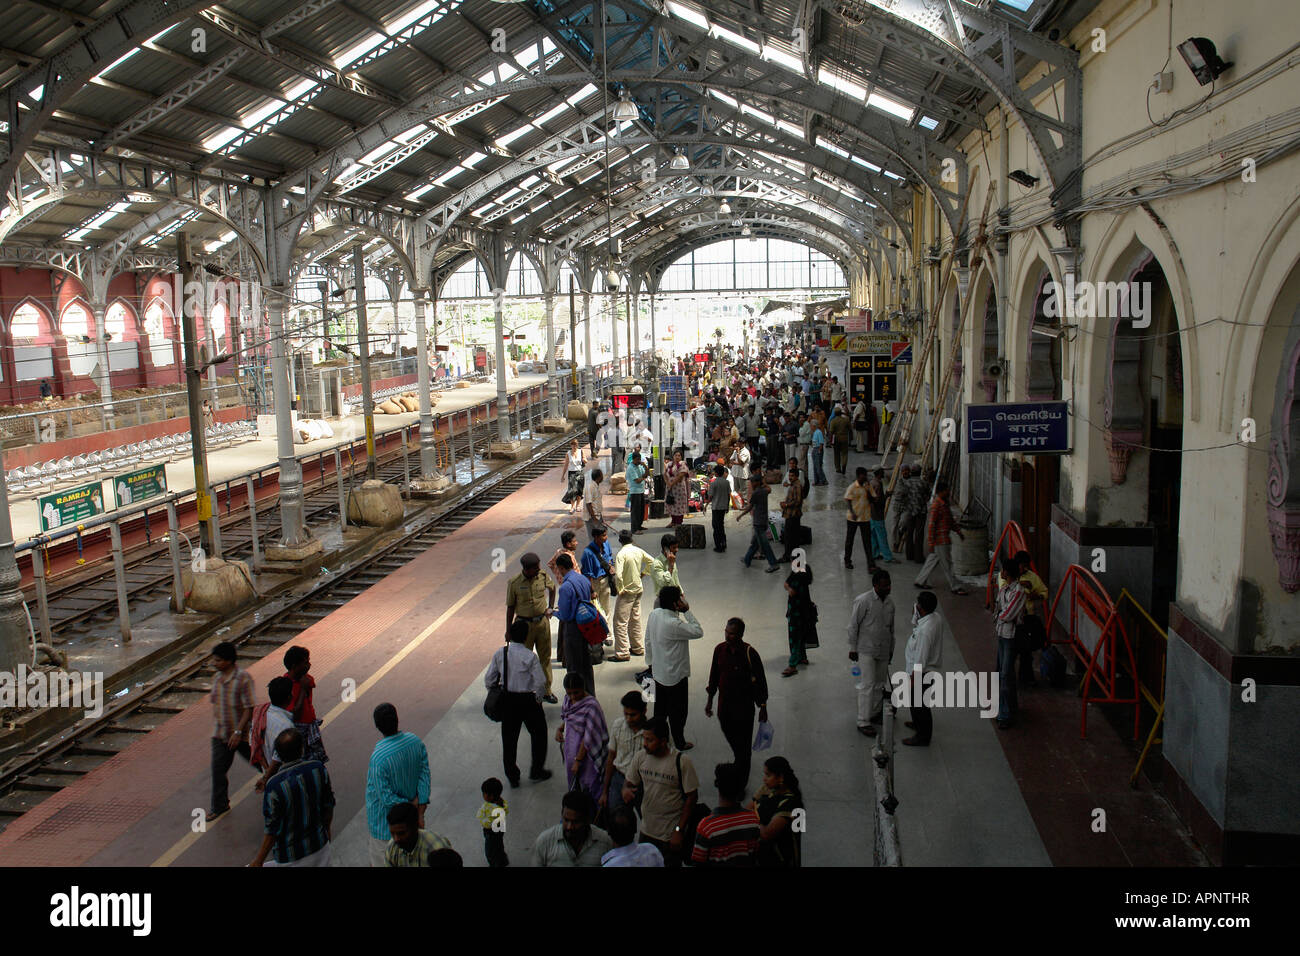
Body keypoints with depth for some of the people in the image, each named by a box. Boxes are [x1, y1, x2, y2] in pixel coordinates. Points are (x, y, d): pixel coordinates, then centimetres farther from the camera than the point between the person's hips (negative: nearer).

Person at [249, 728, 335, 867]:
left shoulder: (274, 785, -25)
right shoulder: (318, 768, -14)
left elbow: (272, 831, -17)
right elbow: (328, 805, 1)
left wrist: (258, 861, -1)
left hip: (291, 858, -4)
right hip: (320, 846, 4)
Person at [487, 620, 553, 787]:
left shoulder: (499, 654, -6)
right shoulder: (530, 656, -18)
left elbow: (489, 679, -1)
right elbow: (541, 681, -19)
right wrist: (538, 698, -2)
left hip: (507, 699, 4)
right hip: (527, 699, -4)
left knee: (509, 737, 15)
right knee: (538, 733, 18)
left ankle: (512, 776, 22)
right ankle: (536, 770, 26)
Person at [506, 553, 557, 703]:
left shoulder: (542, 577, -4)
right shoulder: (514, 583, -12)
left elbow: (552, 589, 19)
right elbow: (510, 607, -4)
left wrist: (550, 607, 9)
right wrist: (509, 630, -1)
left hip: (542, 621, 3)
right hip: (524, 623, -3)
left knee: (545, 657, 9)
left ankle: (547, 691, 20)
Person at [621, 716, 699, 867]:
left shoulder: (681, 761, -18)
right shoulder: (640, 757, -5)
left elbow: (692, 797, -12)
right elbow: (629, 783, 7)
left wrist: (679, 830, -13)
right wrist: (626, 790, -18)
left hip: (671, 834, -4)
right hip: (646, 831, 5)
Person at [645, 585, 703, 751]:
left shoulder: (654, 614, -6)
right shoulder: (674, 624, -32)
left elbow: (648, 640, 6)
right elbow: (698, 632, -21)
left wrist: (650, 661, 19)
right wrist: (687, 611, -21)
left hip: (658, 673, 8)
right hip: (676, 675, -8)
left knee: (660, 707, 25)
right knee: (677, 711, 12)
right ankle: (679, 743, 28)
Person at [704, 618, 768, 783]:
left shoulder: (749, 654, -19)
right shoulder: (720, 650, -5)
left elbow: (760, 681, -10)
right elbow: (714, 676, 8)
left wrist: (762, 707, -5)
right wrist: (710, 700, 13)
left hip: (744, 706, -5)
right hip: (724, 704, 5)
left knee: (743, 744, 5)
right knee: (729, 736, 22)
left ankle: (741, 781, 19)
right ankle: (738, 762, 51)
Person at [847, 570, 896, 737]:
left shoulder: (890, 602, 5)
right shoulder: (863, 601, -16)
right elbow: (853, 625, -11)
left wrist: (891, 649, 20)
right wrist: (853, 648, -10)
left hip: (883, 651, 6)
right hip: (866, 650, -6)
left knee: (880, 684, 14)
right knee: (867, 685, -9)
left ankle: (876, 714, 31)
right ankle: (863, 722, -5)